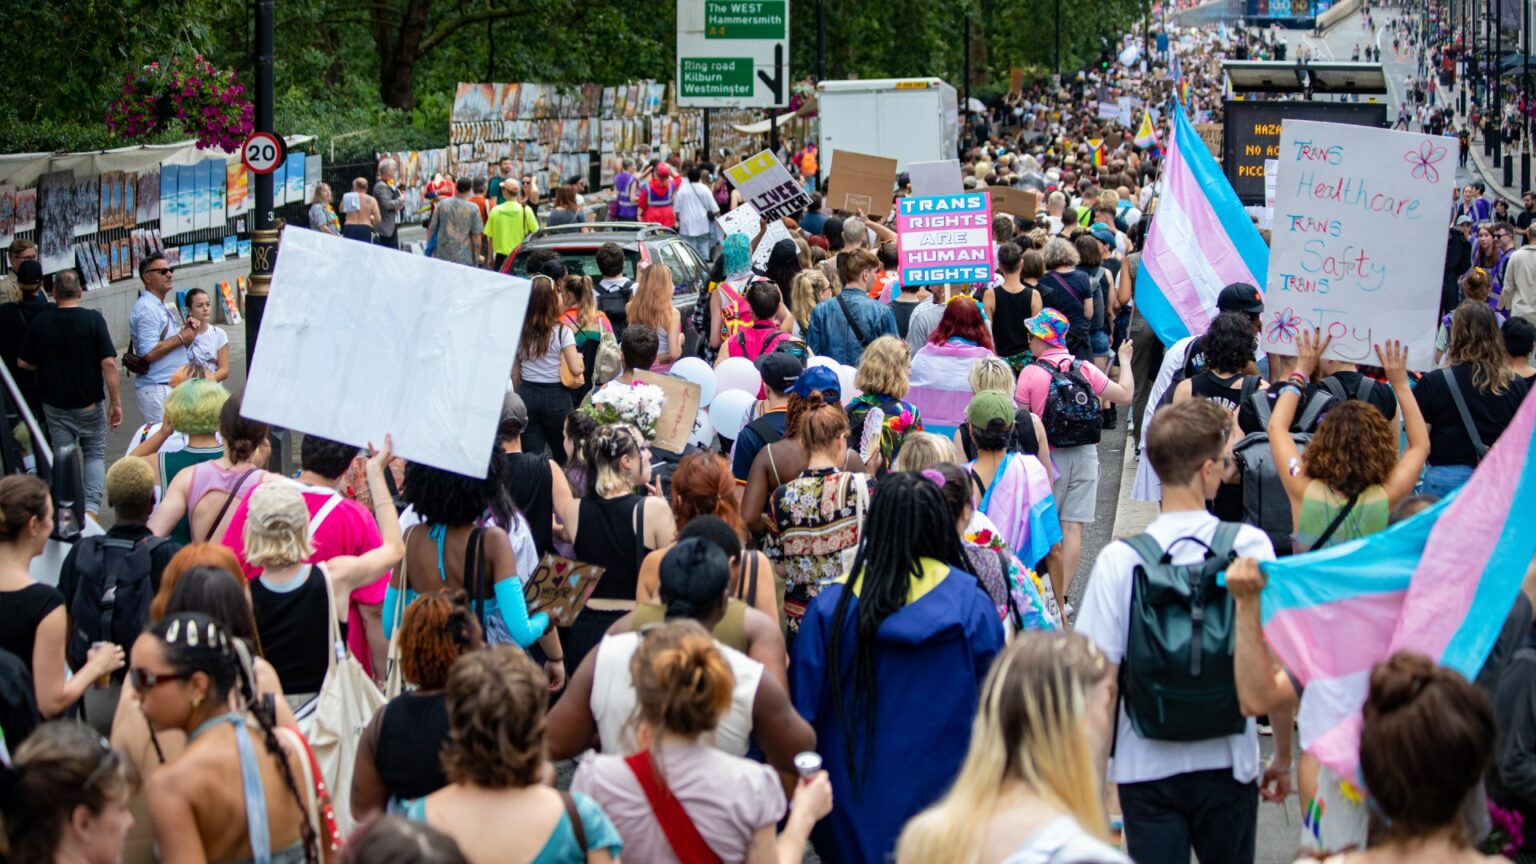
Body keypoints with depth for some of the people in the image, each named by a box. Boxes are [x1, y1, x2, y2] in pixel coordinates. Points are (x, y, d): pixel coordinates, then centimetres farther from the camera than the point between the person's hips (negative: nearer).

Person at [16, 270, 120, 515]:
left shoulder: (41, 321, -5)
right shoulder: (93, 319, -12)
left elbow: (24, 362, 3)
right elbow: (108, 363, -16)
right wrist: (115, 402, -8)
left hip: (55, 405, 1)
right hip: (90, 403, -1)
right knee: (95, 455, 14)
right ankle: (90, 508, -5)